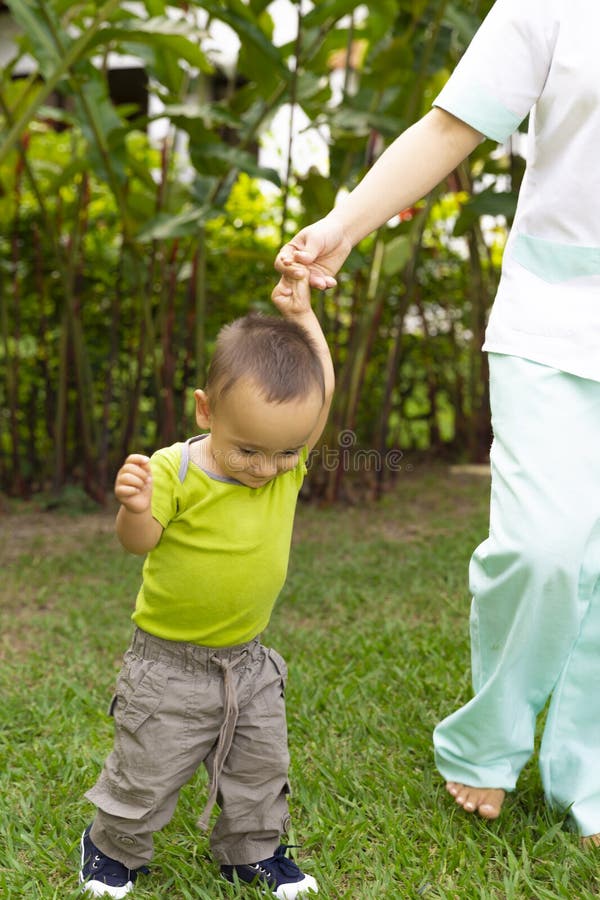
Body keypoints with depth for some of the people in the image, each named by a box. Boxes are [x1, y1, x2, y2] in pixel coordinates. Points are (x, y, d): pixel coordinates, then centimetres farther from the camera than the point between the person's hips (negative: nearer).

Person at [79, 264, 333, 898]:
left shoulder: (287, 463, -10)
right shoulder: (175, 470, -23)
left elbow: (323, 391, -4)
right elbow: (139, 542, -19)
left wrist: (302, 318, -11)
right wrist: (134, 507, -41)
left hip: (249, 663, 5)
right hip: (170, 664, -4)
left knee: (260, 767, 19)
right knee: (147, 770, 12)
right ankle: (112, 846, 39)